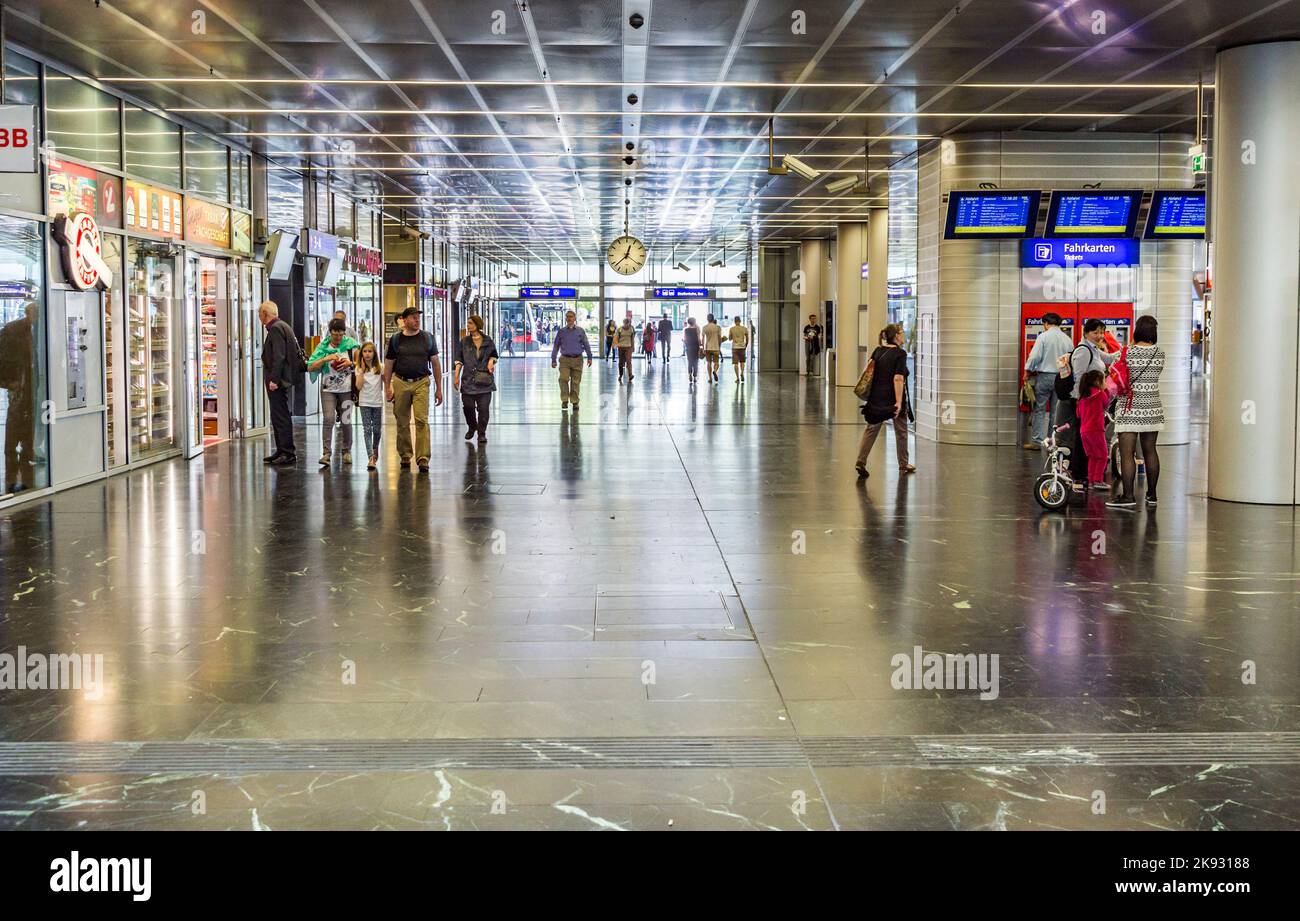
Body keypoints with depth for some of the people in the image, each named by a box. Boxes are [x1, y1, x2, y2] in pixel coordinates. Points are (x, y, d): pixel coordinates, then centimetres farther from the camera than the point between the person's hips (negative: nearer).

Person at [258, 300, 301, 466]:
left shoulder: (276, 328, -13)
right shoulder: (283, 326, 18)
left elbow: (279, 356, -21)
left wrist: (274, 379, -22)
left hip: (277, 381, -11)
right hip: (282, 380, 11)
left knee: (281, 416, -8)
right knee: (278, 416, 15)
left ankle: (288, 453, -6)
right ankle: (282, 451, 20)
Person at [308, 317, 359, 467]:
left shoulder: (351, 344, 0)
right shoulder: (323, 346, 0)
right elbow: (310, 367, -5)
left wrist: (351, 363, -14)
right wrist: (326, 358, -18)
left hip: (346, 389, 0)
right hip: (328, 389, 0)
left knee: (346, 420, 6)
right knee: (328, 419, -13)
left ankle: (347, 451, 22)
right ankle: (326, 453, -12)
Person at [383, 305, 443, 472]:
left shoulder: (427, 338, 6)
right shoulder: (395, 339, 5)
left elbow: (436, 363, 9)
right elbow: (388, 365, 11)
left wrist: (438, 388, 6)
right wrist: (387, 387, 4)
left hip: (421, 383, -1)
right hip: (400, 383, 1)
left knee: (422, 420, -12)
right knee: (402, 422, 7)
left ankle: (423, 459, -14)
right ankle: (405, 456, 21)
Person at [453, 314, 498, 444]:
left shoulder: (488, 341, 5)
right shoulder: (464, 342, 7)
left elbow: (493, 355, 16)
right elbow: (459, 360, 6)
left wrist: (491, 361, -6)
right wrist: (456, 376, -2)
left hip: (484, 380, -1)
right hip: (468, 380, 1)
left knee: (483, 408, -4)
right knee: (468, 406, 1)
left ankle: (482, 433, 7)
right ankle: (471, 427, 28)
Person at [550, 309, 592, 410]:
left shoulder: (580, 331, 5)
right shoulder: (561, 332, 6)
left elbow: (586, 345, 8)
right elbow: (556, 346, 10)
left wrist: (589, 357, 3)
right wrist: (553, 360, 8)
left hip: (577, 360, 0)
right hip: (565, 360, 0)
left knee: (575, 382, 4)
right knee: (563, 379, -15)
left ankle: (575, 402, 13)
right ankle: (564, 400, -8)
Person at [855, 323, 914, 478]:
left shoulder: (878, 350, 6)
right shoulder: (900, 353, -12)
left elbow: (869, 370, 8)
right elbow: (898, 379, -20)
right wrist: (899, 402, -22)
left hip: (876, 398, 5)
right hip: (893, 399, -5)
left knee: (871, 429, 8)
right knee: (901, 432, 12)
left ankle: (861, 462, -5)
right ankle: (903, 465, 24)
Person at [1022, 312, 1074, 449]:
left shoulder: (1043, 336, -7)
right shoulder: (1068, 339, 6)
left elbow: (1035, 356, -11)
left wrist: (1028, 371, 2)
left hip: (1044, 376, -4)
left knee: (1039, 409, 1)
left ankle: (1036, 441, -1)